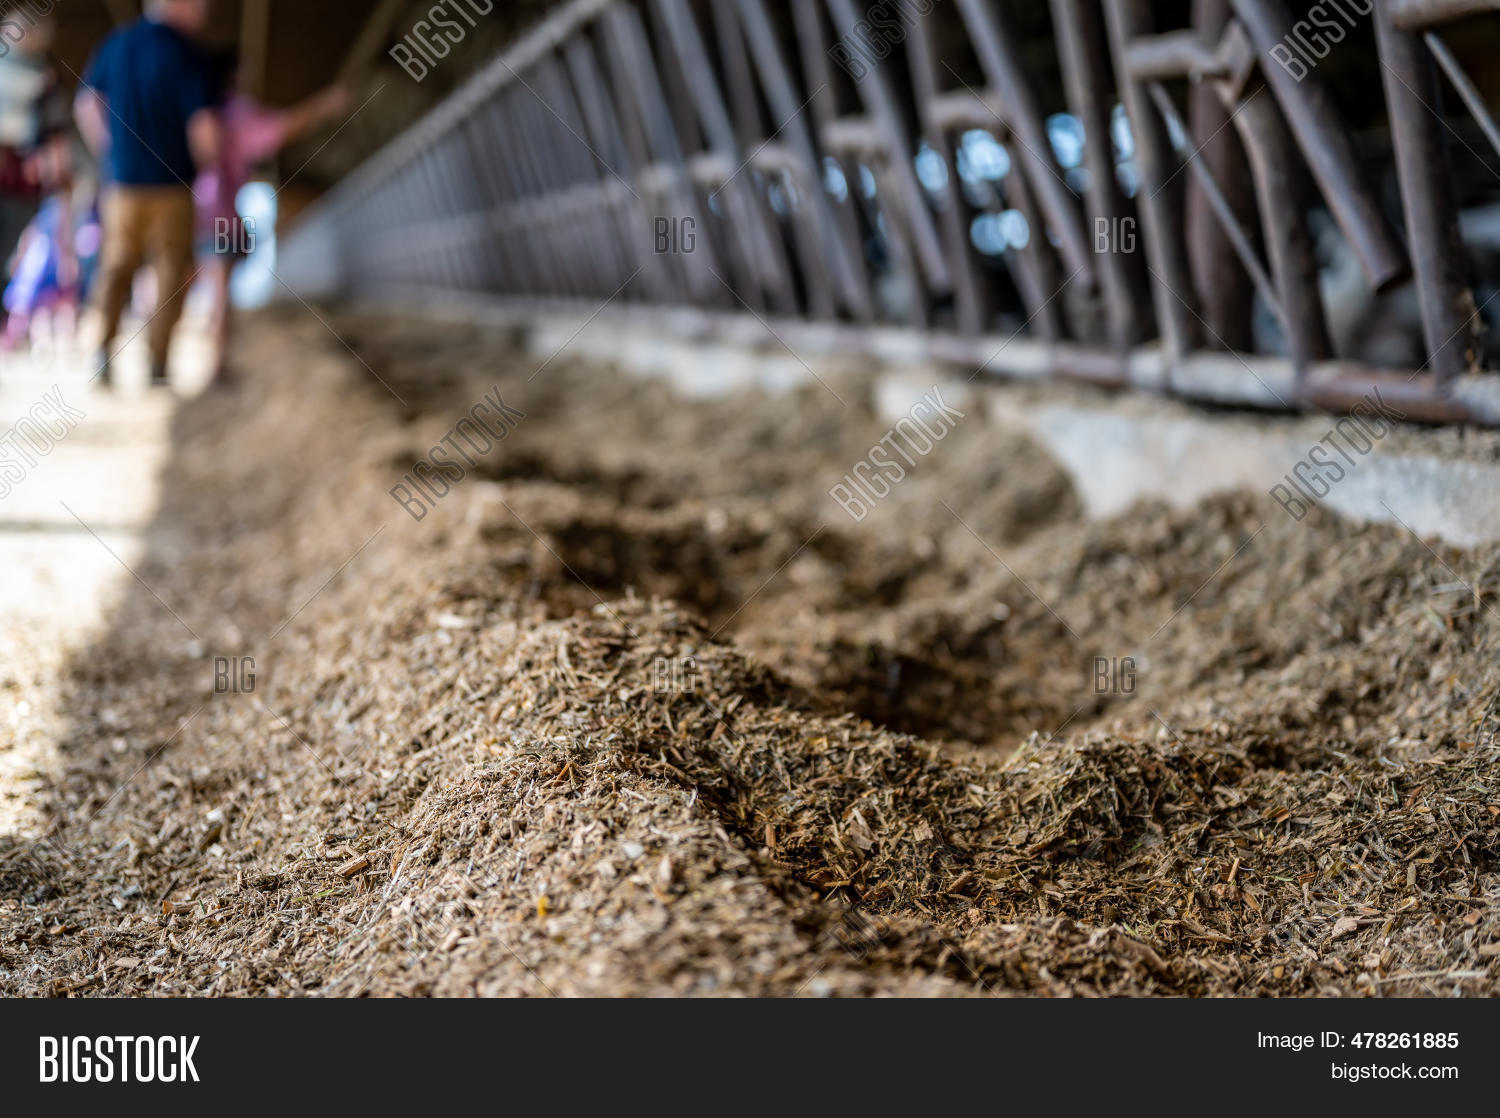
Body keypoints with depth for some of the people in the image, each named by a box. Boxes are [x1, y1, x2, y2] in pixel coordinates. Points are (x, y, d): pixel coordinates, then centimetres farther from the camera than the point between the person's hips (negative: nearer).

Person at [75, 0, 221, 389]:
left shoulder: (116, 44, 5)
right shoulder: (187, 55, -13)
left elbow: (85, 105, 12)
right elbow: (204, 125, -19)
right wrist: (207, 167, -3)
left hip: (122, 180, 4)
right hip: (173, 182, -4)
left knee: (118, 265, 15)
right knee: (173, 269, 8)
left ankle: (105, 348, -1)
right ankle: (158, 363, 6)